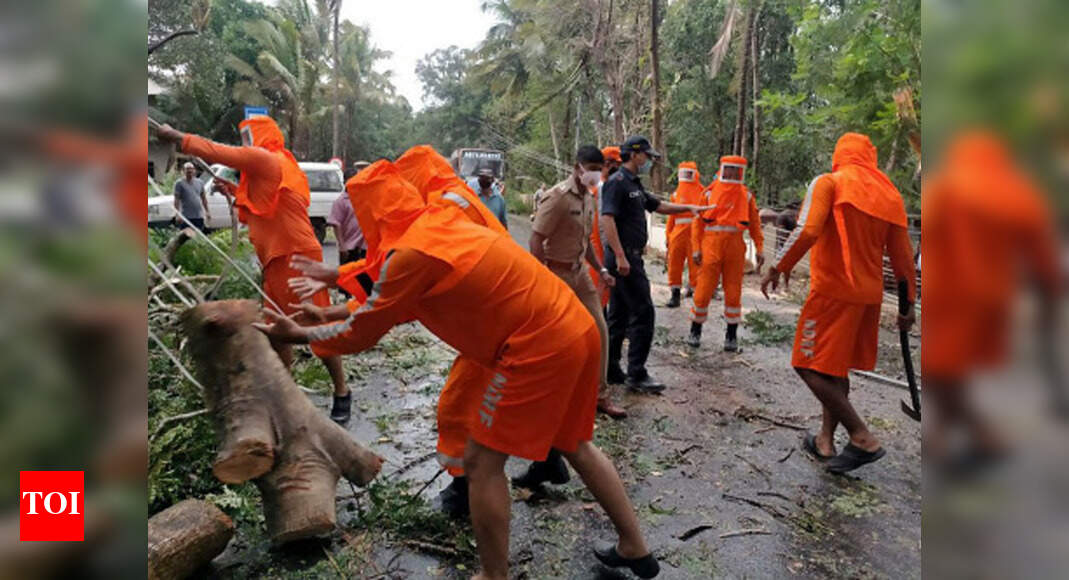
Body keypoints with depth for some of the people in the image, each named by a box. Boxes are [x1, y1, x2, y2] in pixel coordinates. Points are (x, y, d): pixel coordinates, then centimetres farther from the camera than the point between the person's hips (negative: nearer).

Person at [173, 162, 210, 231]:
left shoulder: (200, 182, 12)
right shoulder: (180, 183, -3)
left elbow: (203, 198, 18)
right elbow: (176, 200, -7)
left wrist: (207, 211, 13)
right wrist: (178, 214, -14)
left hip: (199, 216, 5)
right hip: (187, 217, -5)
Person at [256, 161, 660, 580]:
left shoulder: (412, 253, -13)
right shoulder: (441, 224, 13)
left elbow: (360, 335, -2)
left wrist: (296, 334, 13)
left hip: (538, 347, -9)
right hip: (577, 328, 10)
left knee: (481, 461, 5)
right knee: (575, 444, 24)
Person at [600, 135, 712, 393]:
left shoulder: (635, 185, 19)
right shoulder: (617, 182, -11)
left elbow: (658, 205, 28)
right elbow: (607, 219, -21)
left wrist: (689, 208, 17)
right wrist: (620, 256, -27)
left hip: (630, 256, 10)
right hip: (624, 256, -10)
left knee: (618, 314, 12)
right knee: (643, 312, -8)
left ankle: (610, 369, 18)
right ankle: (636, 374, -3)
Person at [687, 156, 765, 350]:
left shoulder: (746, 196, 8)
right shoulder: (710, 193, 4)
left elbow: (755, 224, 9)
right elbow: (698, 222, 3)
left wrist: (760, 249, 0)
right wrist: (696, 249, -5)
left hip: (735, 249, 1)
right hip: (711, 246, -1)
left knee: (733, 293, 5)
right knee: (703, 291, 0)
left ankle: (732, 335, 16)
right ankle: (695, 331, 16)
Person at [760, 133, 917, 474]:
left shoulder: (829, 182, -5)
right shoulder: (890, 194, 12)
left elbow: (807, 231, -20)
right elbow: (902, 256, 11)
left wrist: (778, 268, -11)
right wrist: (908, 303, 17)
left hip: (832, 290, -7)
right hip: (870, 293, 7)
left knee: (810, 366, -3)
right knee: (836, 367, 17)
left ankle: (863, 439, -6)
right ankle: (826, 440, 22)